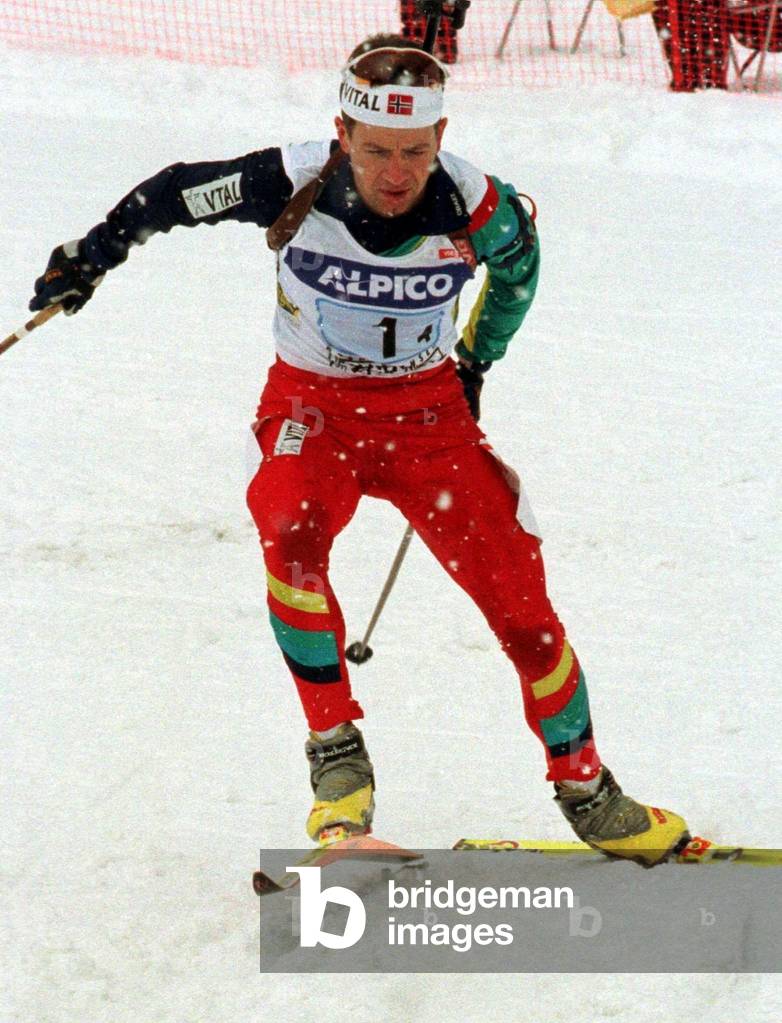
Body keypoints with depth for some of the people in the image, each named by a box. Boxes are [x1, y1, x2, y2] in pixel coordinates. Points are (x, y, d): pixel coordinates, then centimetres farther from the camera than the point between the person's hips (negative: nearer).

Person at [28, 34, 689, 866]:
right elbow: (176, 193, -4)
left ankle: (583, 786, 14)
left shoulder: (477, 210, -18)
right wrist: (94, 255, 1)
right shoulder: (293, 185, -21)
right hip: (313, 402, -1)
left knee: (516, 593, -6)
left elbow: (519, 265, 7)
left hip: (428, 407, 1)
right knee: (291, 536, -32)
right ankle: (337, 751, -19)